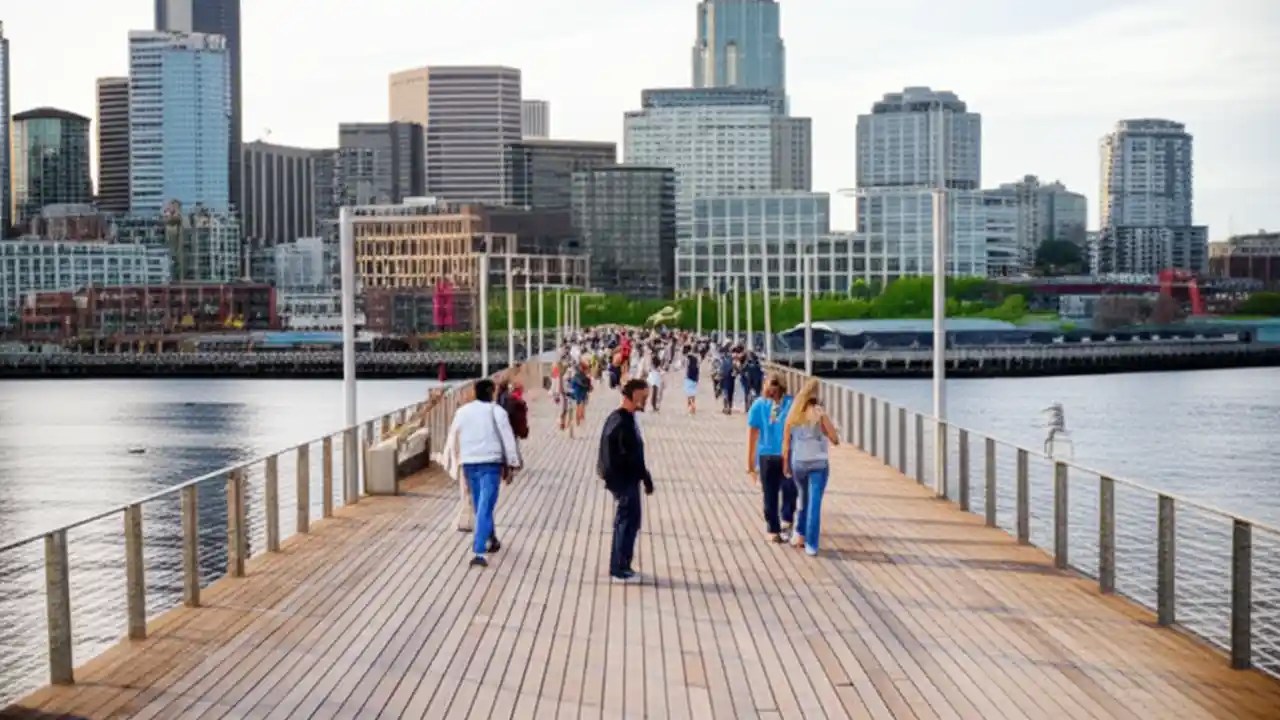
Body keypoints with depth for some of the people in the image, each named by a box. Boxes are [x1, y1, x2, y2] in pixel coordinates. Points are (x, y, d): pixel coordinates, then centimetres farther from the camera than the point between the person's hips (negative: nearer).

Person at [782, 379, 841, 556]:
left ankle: (799, 534, 27)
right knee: (814, 503, -1)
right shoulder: (820, 414, -11)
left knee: (803, 499, 24)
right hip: (818, 464, -3)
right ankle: (811, 545, -2)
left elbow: (786, 442, 2)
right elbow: (835, 440, -10)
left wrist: (785, 464, 10)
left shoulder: (793, 415, 0)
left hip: (798, 463, 3)